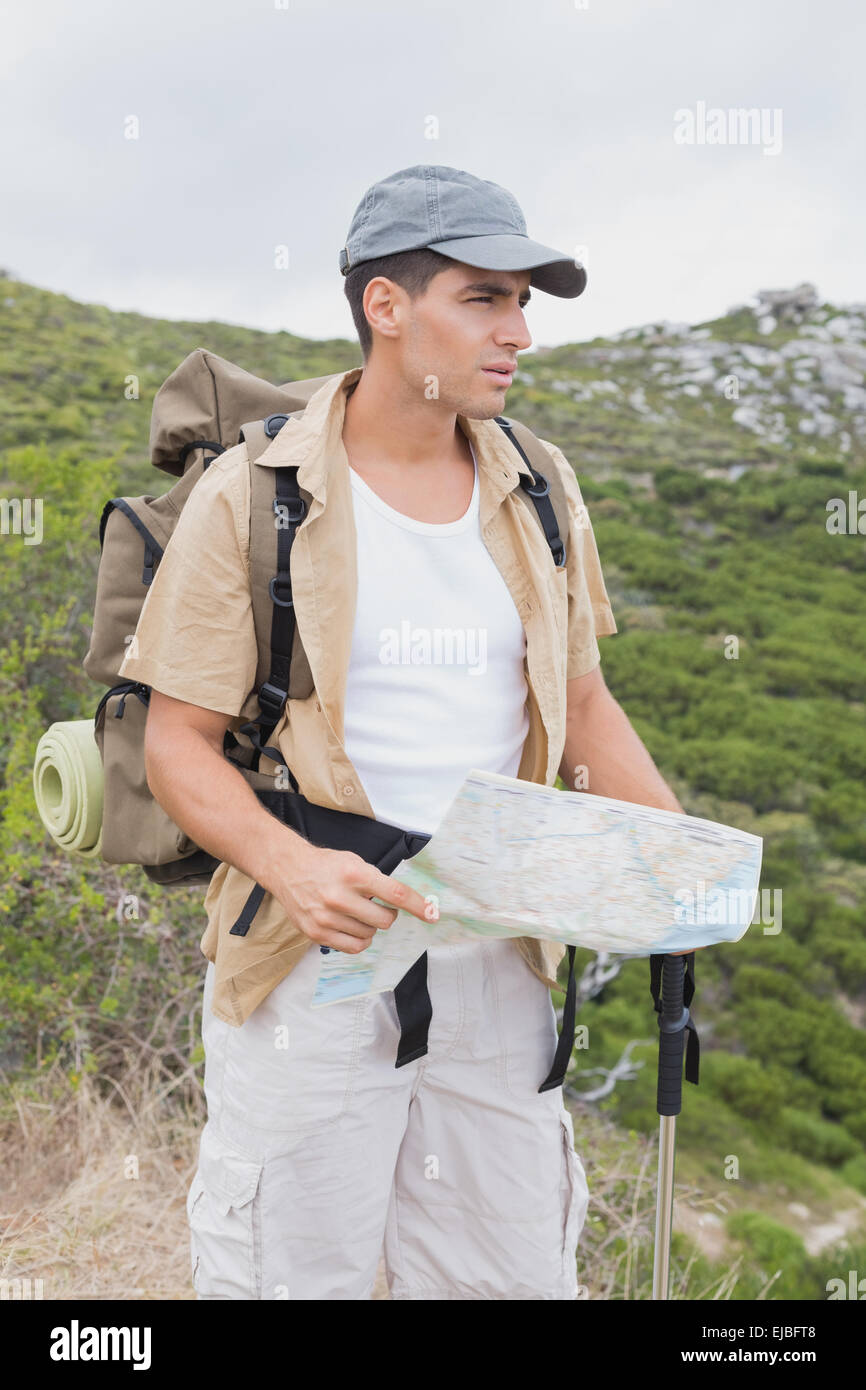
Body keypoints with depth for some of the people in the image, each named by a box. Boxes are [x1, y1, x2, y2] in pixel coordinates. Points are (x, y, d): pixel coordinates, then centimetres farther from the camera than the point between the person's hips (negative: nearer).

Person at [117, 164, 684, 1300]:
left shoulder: (541, 491, 7)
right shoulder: (251, 495, -7)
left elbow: (583, 699, 14)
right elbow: (178, 743, -6)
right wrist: (292, 866, -24)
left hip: (499, 962, 4)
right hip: (310, 959, -3)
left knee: (515, 1271, 15)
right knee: (294, 1270, 10)